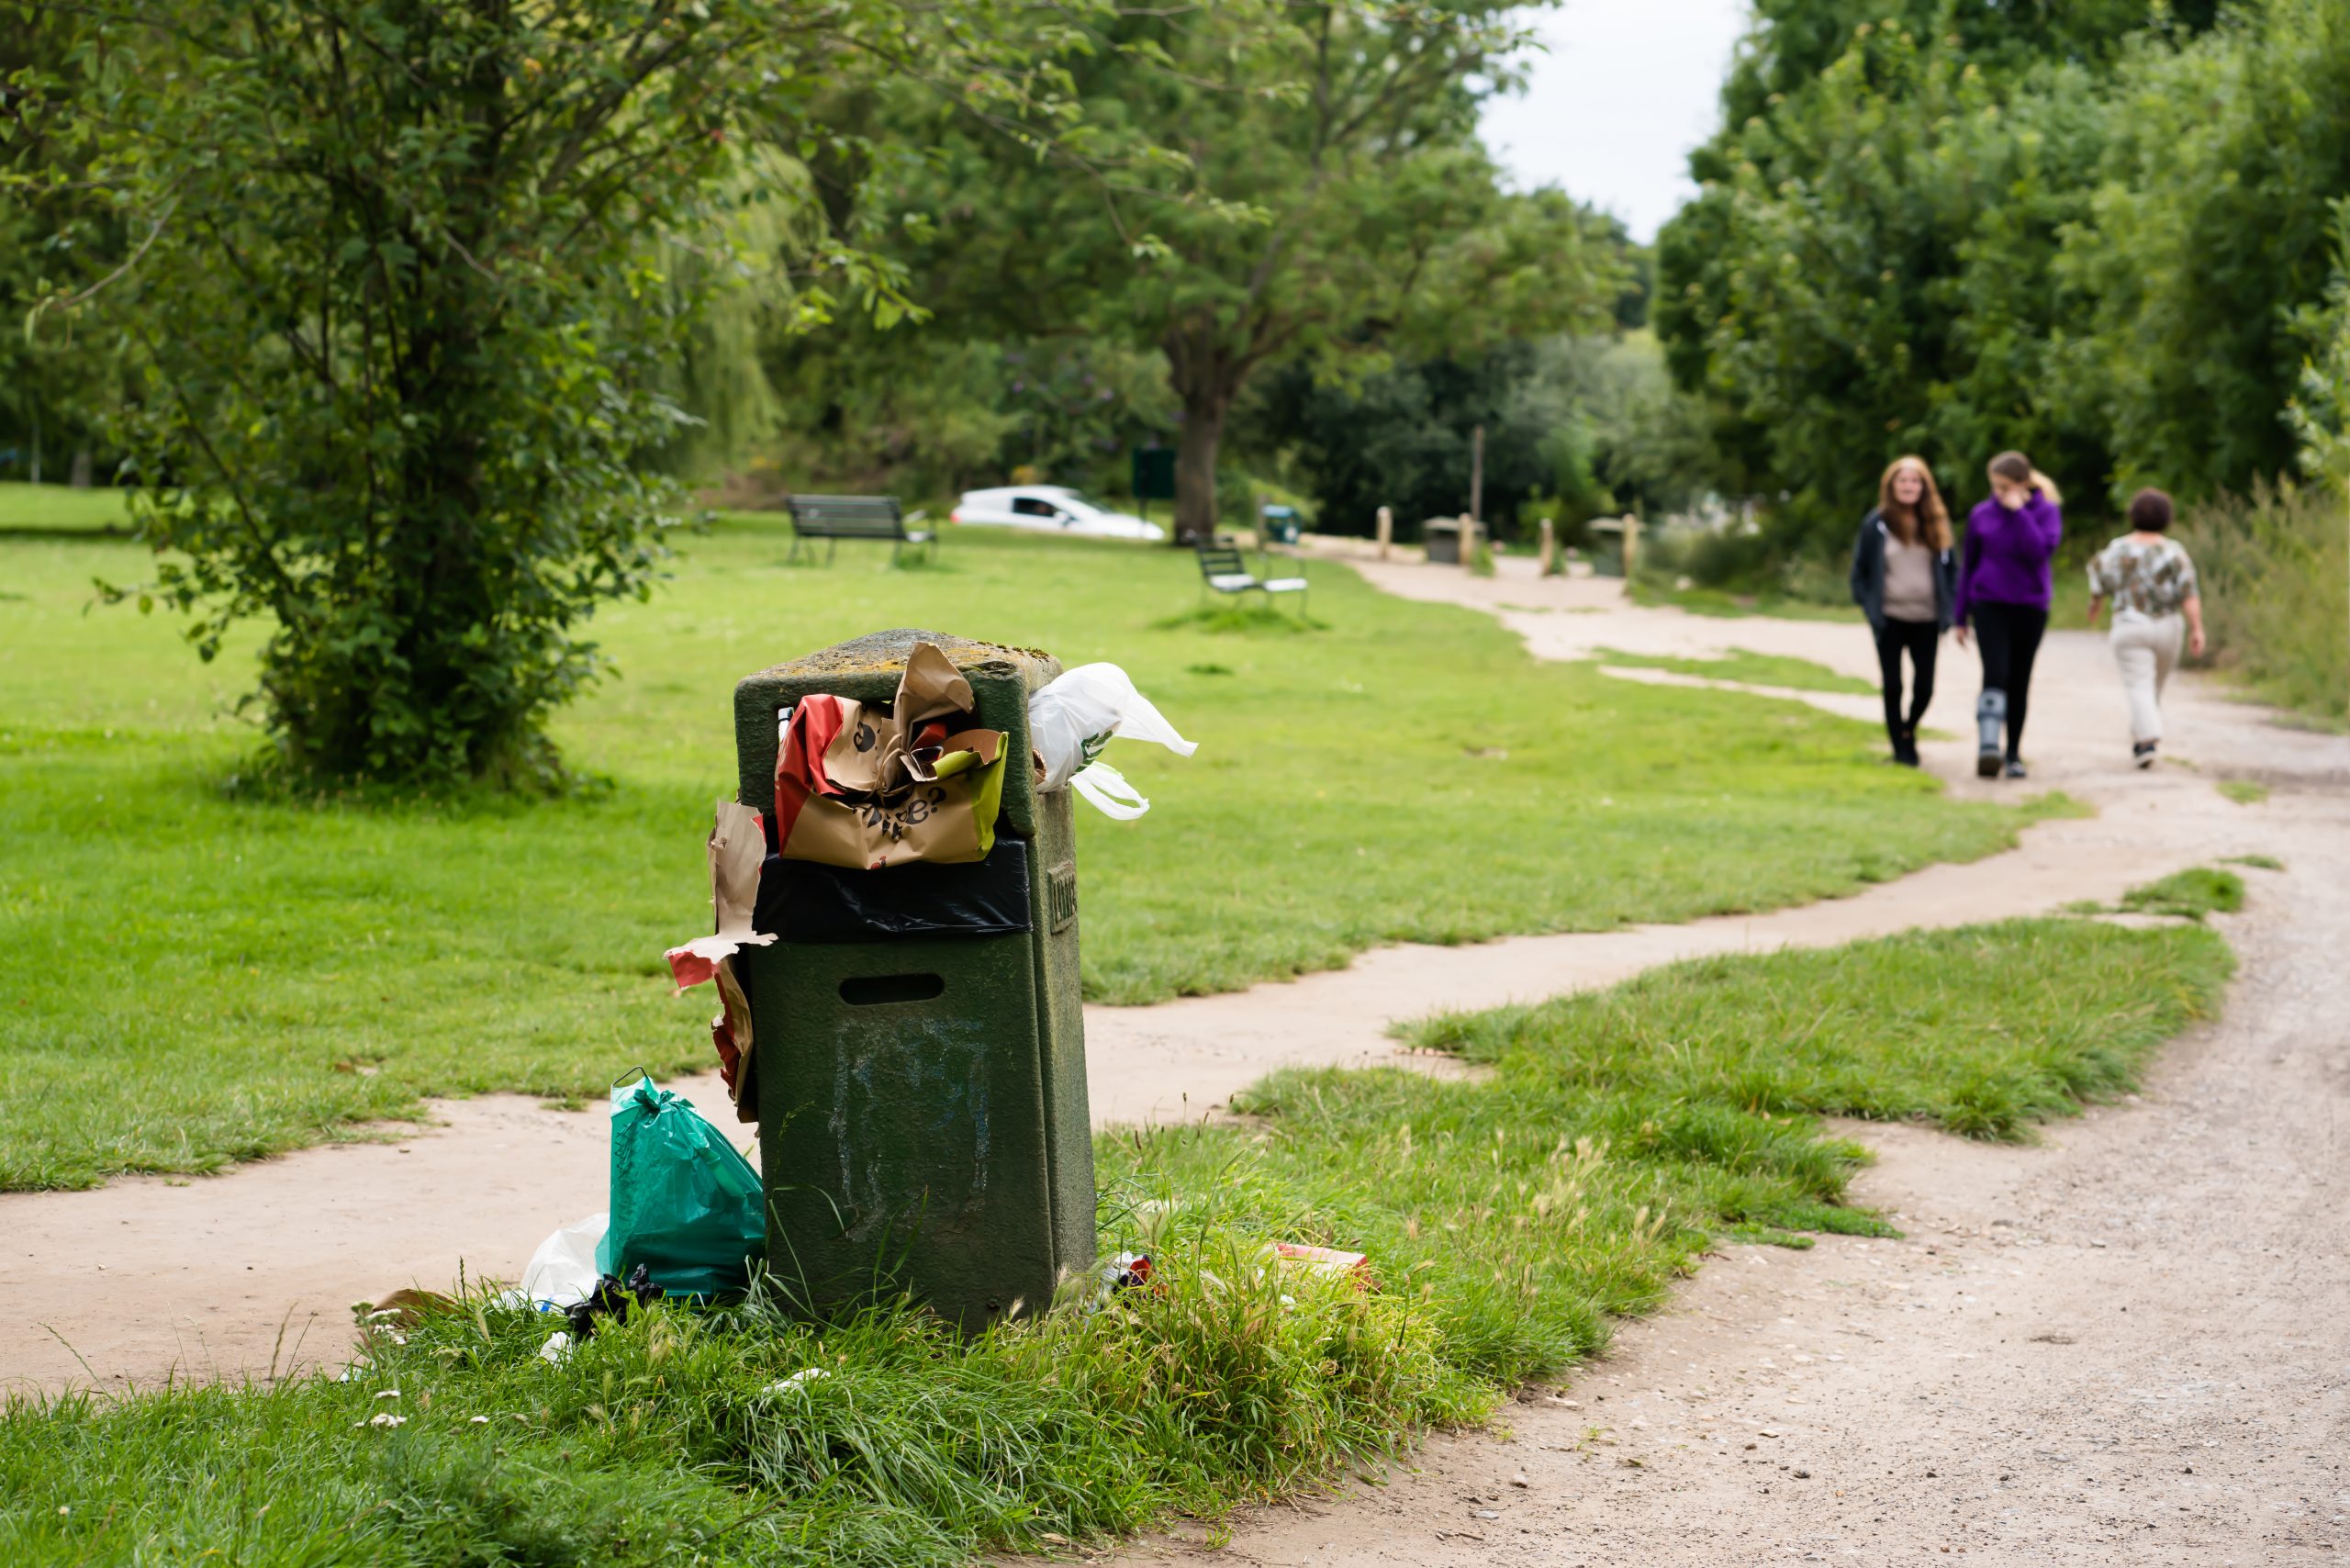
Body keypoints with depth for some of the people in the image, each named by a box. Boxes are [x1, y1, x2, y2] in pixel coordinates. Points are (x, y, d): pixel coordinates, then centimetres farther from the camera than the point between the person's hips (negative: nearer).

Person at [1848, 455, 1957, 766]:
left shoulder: (1936, 523, 6)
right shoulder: (1877, 523, -2)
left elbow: (1950, 568, 12)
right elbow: (1860, 569, 4)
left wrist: (1947, 607, 2)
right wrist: (1868, 605, -6)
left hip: (1926, 620, 2)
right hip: (1890, 620, -2)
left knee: (1924, 687, 2)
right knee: (1893, 686, 0)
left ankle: (1909, 727, 31)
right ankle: (1900, 747, 12)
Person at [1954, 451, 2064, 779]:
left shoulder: (2046, 512, -2)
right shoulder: (1982, 514, 2)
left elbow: (2040, 550, -20)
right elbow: (1968, 565, 10)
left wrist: (2019, 512, -17)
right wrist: (1961, 617, 11)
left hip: (2030, 608, 0)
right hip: (1989, 606, 0)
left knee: (2019, 682, 8)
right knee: (1995, 674, -18)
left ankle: (2014, 755, 18)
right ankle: (1988, 748, -26)